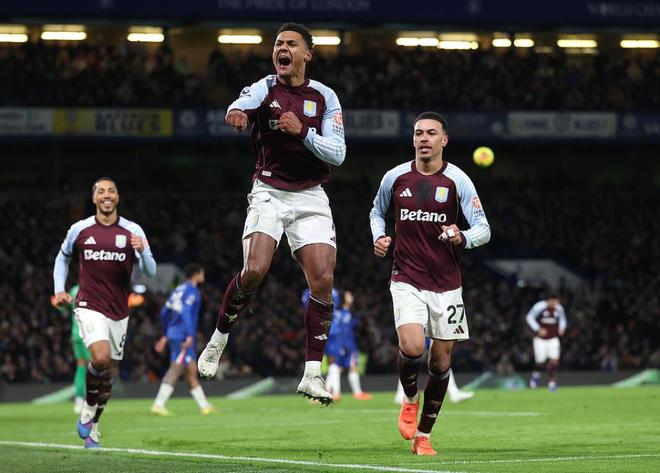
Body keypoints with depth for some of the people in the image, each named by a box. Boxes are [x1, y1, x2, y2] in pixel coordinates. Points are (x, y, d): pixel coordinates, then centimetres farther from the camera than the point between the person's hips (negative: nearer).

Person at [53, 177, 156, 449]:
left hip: (119, 312, 3)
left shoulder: (133, 231, 1)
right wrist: (59, 290, 7)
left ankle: (92, 427, 27)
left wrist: (142, 251, -22)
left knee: (108, 372, 8)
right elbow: (63, 258, 20)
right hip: (90, 307, -3)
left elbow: (150, 271, -2)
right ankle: (87, 411, -3)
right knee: (101, 358, -26)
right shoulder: (79, 230, 1)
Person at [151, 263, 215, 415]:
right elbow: (186, 312, -22)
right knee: (175, 370, -9)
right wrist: (190, 335, -28)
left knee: (191, 371, 10)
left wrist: (165, 335, 27)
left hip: (174, 334, 9)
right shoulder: (192, 292, -9)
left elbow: (164, 312, 21)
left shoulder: (179, 290, 18)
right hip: (183, 335, -9)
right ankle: (158, 405, -13)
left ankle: (204, 406, 14)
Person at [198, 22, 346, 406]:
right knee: (254, 271, -20)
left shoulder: (325, 97, 3)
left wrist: (303, 132, -22)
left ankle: (313, 373, -6)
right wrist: (238, 113, -53)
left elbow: (337, 153, -4)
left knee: (323, 279, -12)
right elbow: (243, 105, -28)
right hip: (269, 193, -2)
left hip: (310, 199, 2)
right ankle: (219, 339, 5)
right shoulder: (264, 89, -3)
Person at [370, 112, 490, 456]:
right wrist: (379, 237, 1)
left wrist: (462, 237, -28)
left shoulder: (457, 181, -5)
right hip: (406, 279, 0)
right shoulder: (395, 177, 1)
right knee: (412, 347, -22)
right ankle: (409, 401, 10)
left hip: (446, 283, 1)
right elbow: (377, 211, 21)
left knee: (441, 362, 3)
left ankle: (423, 434, 19)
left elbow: (483, 230, -6)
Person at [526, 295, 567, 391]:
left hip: (553, 339, 3)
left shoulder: (559, 308, -4)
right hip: (540, 339, -3)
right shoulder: (539, 307, -17)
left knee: (554, 360, -10)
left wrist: (561, 328, -3)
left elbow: (562, 318, 15)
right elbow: (530, 317, -8)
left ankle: (551, 382, 0)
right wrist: (538, 329, -17)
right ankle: (536, 374, 31)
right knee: (540, 361, -2)